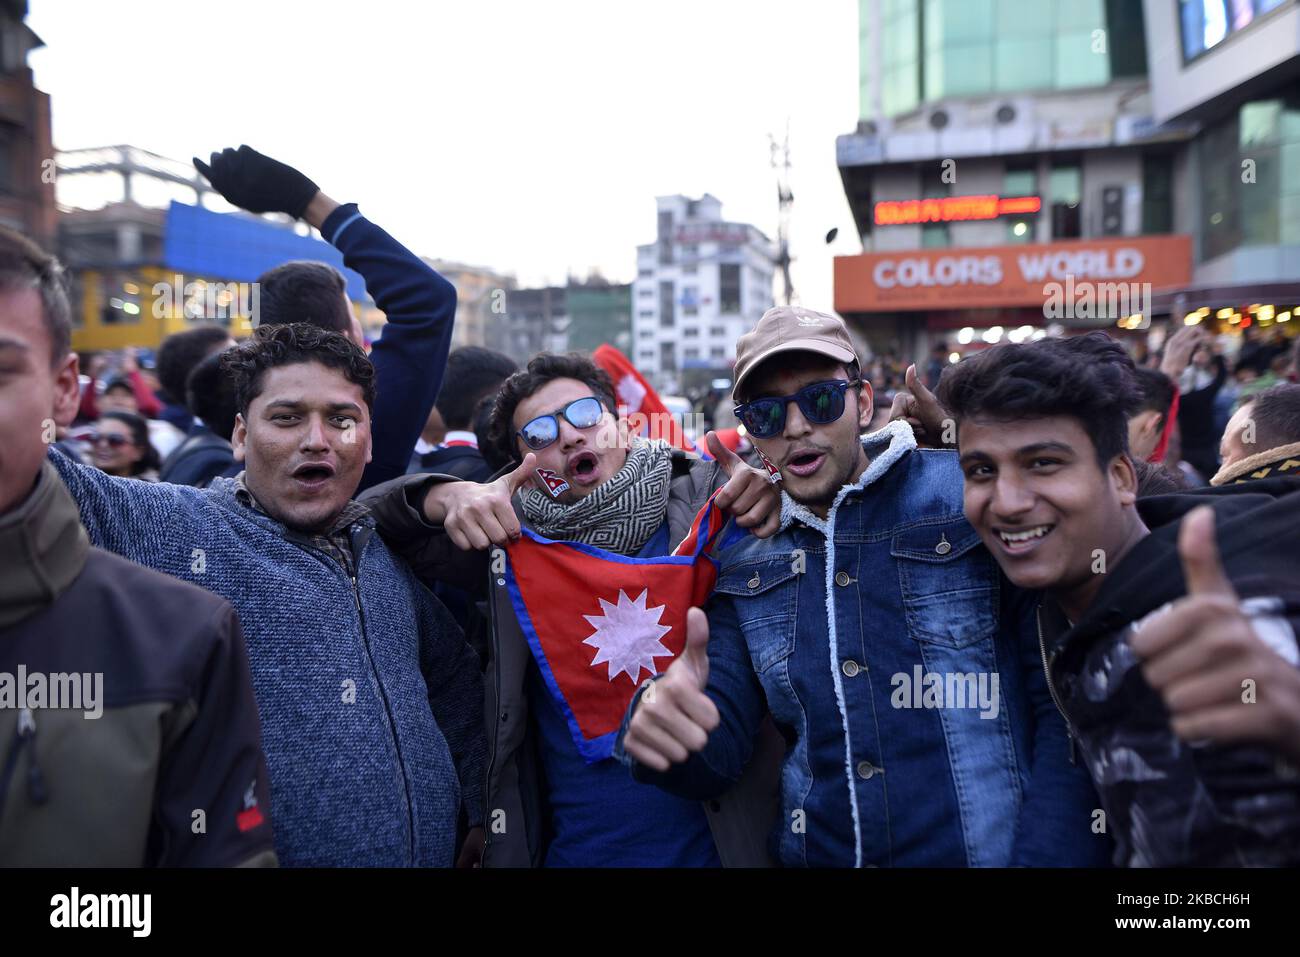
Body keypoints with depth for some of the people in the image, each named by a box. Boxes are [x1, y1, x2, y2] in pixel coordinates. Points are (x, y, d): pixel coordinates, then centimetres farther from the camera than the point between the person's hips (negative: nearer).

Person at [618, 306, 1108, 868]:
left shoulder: (970, 496, -12)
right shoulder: (744, 564, 0)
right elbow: (718, 752, -3)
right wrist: (663, 729, -25)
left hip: (990, 850, -3)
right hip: (814, 853, 4)